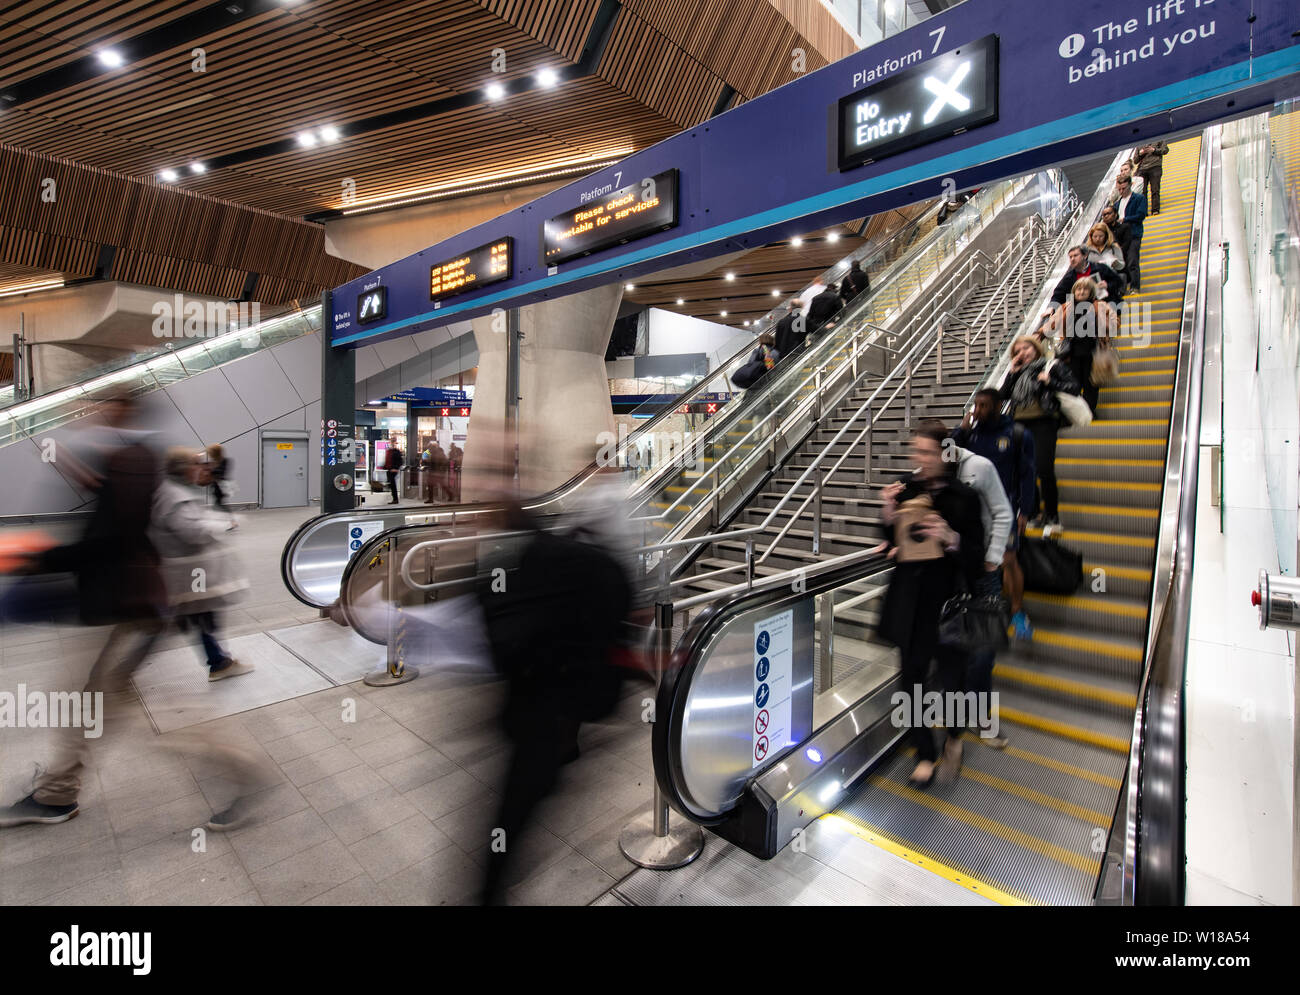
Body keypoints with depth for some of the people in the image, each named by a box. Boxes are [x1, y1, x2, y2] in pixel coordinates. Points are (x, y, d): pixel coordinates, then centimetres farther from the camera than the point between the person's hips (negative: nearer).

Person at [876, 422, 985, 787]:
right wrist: (889, 515, -11)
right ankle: (925, 754, 35)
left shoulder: (963, 497, -9)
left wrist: (951, 538, -26)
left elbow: (976, 557, -8)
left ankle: (954, 737, 42)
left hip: (948, 600, -3)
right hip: (910, 601, 3)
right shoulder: (906, 489, -1)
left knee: (952, 676, 8)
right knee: (913, 678, 13)